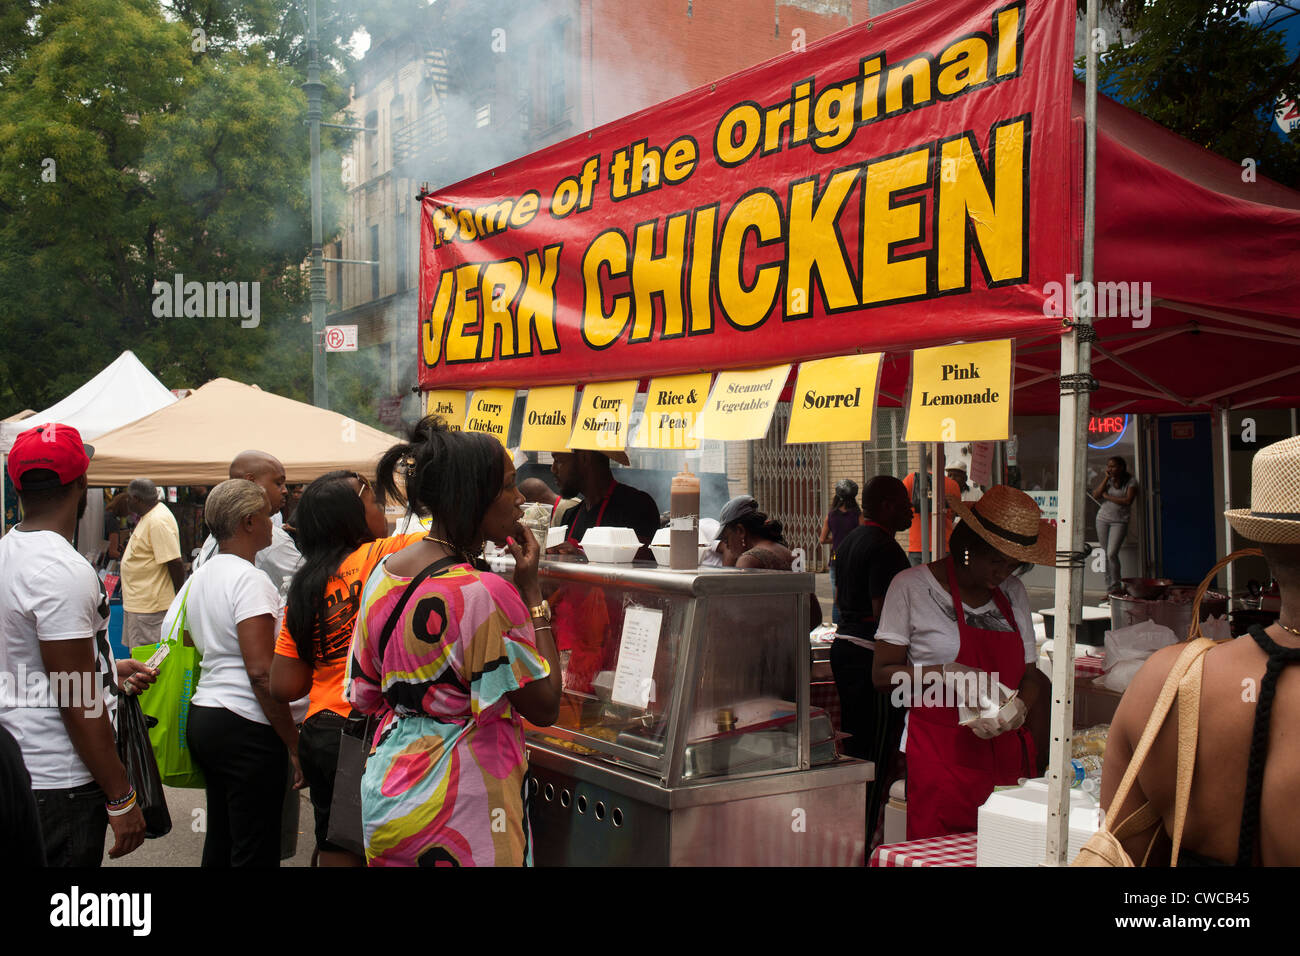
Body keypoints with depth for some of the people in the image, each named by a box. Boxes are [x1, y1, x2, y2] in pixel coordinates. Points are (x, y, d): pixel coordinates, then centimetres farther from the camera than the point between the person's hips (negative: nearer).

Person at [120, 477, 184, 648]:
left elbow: (175, 563, -23)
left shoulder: (158, 522, -21)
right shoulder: (147, 517, 12)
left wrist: (179, 598, -16)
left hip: (149, 607, -10)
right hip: (136, 604, 11)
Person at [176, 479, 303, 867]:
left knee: (219, 839, 18)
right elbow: (262, 672, -21)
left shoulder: (200, 576, 12)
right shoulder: (248, 579, -16)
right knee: (255, 852, -2)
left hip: (202, 716, 9)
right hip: (245, 729, -9)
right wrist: (295, 745, -16)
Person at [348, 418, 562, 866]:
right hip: (460, 809, -8)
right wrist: (532, 590, -13)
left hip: (386, 789, 8)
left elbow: (365, 696, 9)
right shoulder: (484, 595, -23)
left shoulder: (383, 573, 1)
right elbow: (545, 707, -15)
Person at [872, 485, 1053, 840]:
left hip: (1007, 752, 5)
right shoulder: (912, 587, -2)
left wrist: (1019, 708, -7)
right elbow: (883, 675, -2)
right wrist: (949, 674, -16)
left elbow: (1030, 675, 15)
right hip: (940, 754, -4)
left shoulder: (1013, 592, 14)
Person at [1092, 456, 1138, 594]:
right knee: (1106, 554, 3)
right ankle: (1110, 586, 8)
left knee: (1112, 553, -15)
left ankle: (1116, 586, -6)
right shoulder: (1107, 479, 9)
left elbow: (1128, 500, -16)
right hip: (1103, 519, 4)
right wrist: (1106, 478, -7)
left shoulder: (1131, 481, -3)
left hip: (1119, 521, -4)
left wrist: (1107, 496, -10)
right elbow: (1095, 495, -3)